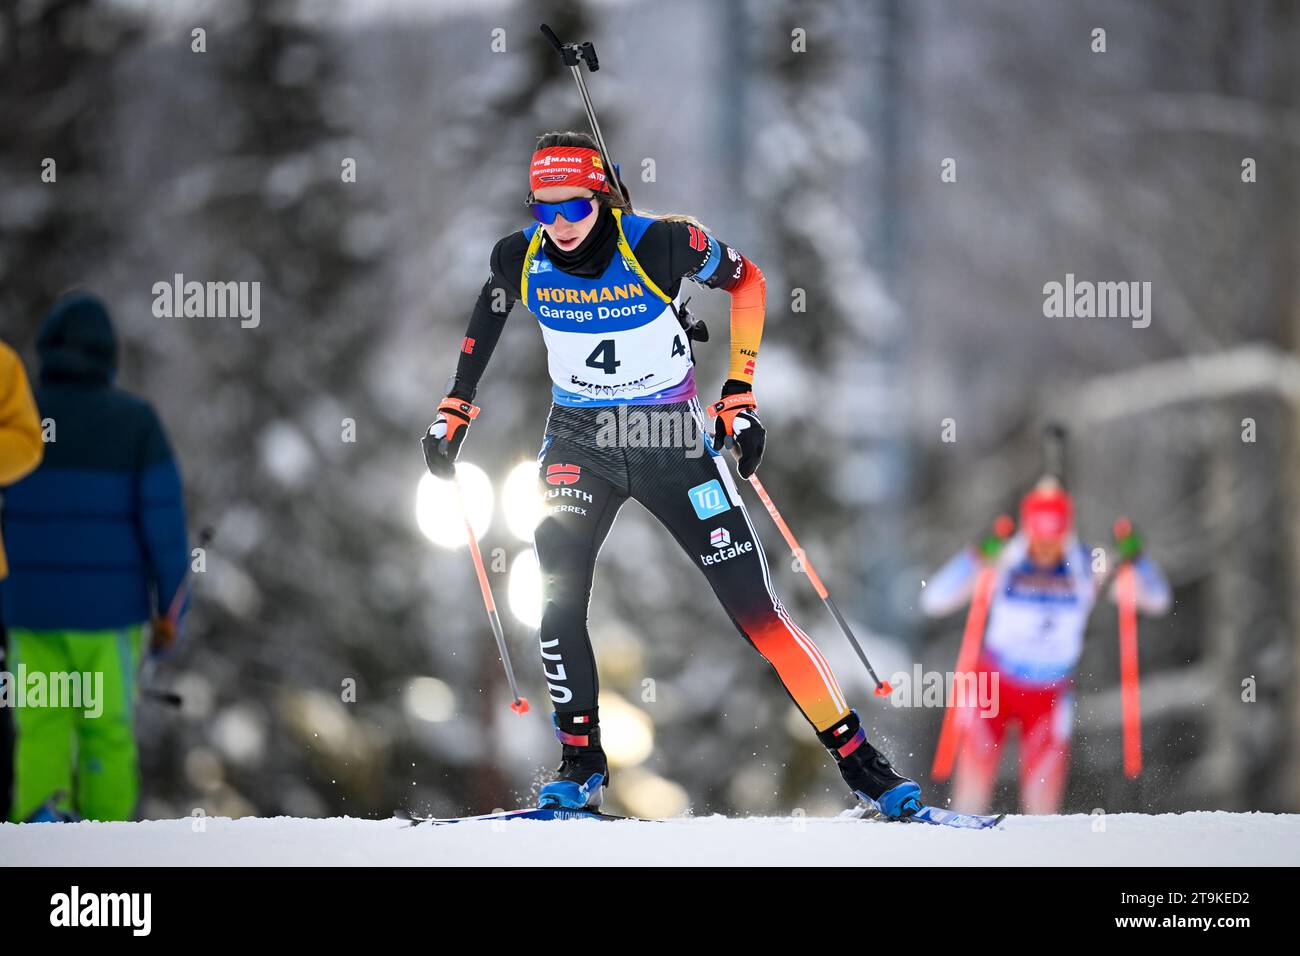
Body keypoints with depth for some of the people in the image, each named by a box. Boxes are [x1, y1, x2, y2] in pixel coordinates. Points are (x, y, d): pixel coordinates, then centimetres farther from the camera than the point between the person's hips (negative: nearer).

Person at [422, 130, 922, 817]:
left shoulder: (661, 245, -21)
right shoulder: (521, 259, -11)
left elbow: (745, 281, -3)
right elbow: (489, 311, 12)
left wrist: (740, 394, -7)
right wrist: (455, 409, 14)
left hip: (674, 438, -3)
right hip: (579, 442, 3)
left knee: (753, 606, -5)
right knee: (558, 598, -17)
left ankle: (859, 761, 0)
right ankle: (580, 765, -2)